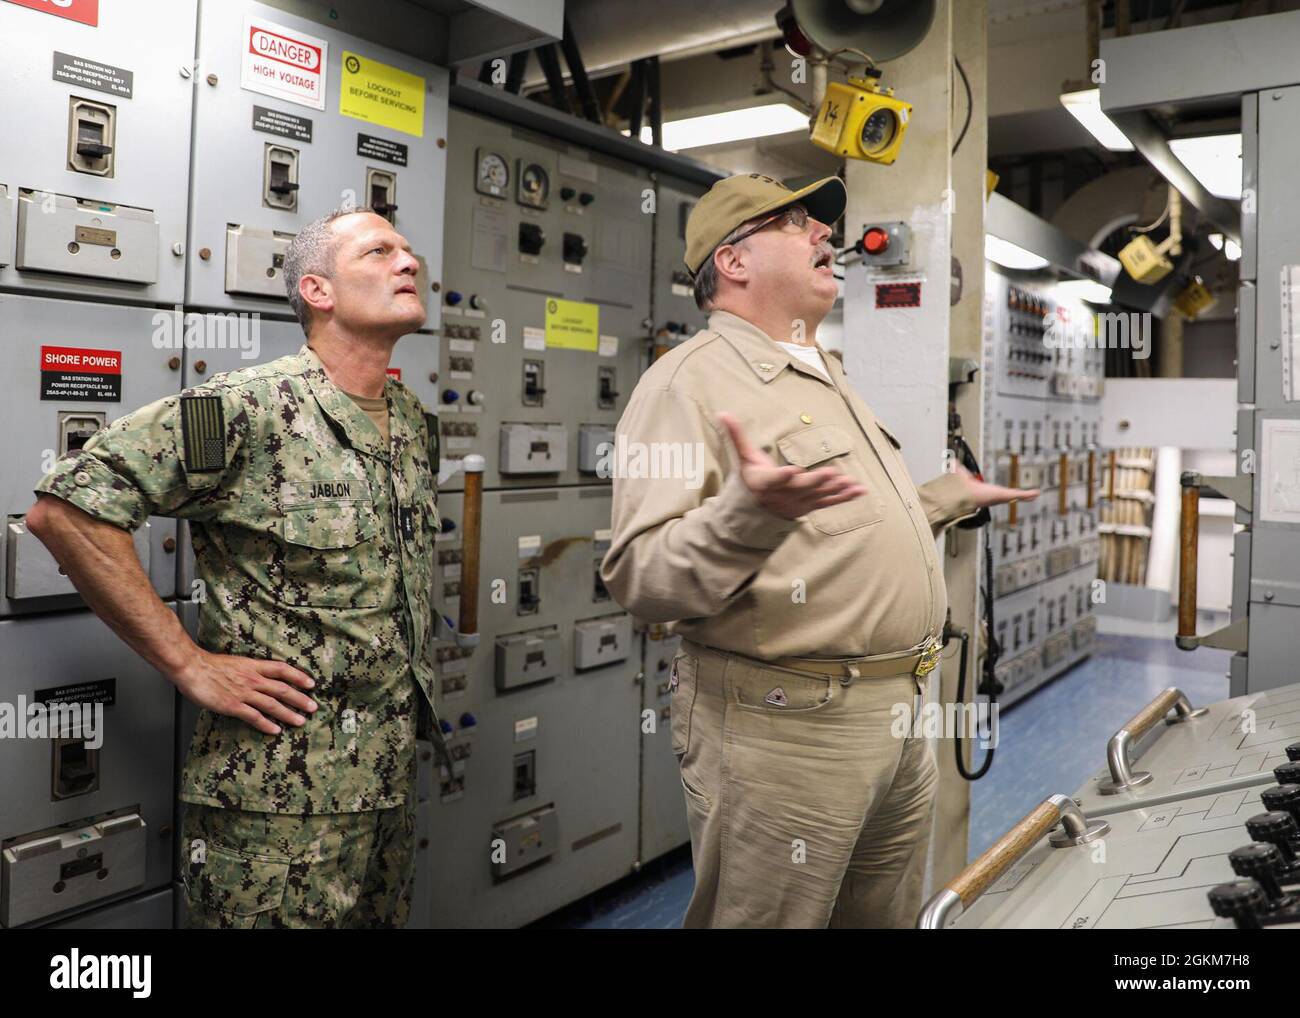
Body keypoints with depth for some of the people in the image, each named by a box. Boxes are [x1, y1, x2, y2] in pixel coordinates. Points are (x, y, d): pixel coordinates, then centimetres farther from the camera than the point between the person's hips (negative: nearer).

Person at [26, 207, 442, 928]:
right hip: (280, 799, -7)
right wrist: (189, 664, -17)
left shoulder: (412, 417, 8)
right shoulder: (248, 408, -16)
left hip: (391, 781, 7)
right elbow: (65, 508, -19)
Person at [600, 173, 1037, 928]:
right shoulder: (692, 379, -13)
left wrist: (954, 495, 30)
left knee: (888, 917, 21)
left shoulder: (830, 378, 17)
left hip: (900, 716, 9)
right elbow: (640, 579, -23)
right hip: (785, 727, -9)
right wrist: (748, 513, -38)